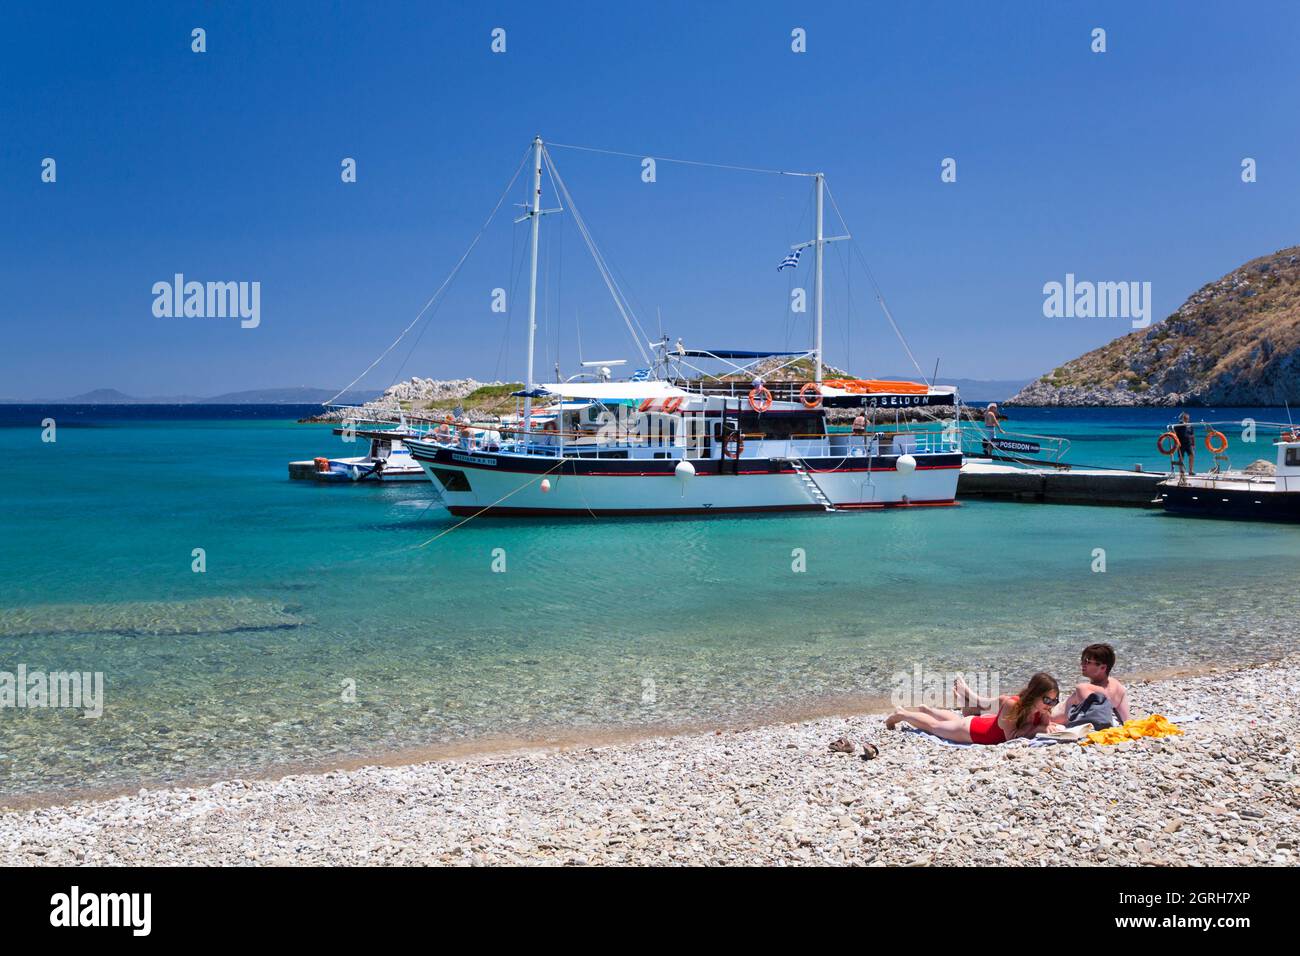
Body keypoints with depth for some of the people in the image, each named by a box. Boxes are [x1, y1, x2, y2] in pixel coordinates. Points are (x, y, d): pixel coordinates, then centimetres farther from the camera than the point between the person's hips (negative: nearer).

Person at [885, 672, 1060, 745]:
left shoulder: (1043, 710, -26)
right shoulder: (1011, 704, -44)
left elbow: (1048, 726, -14)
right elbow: (1010, 737, -42)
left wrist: (1048, 727, -36)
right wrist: (1037, 728, -43)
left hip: (985, 721, 6)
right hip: (969, 729, -6)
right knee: (933, 725, 22)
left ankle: (924, 709, 65)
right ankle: (901, 714, 50)